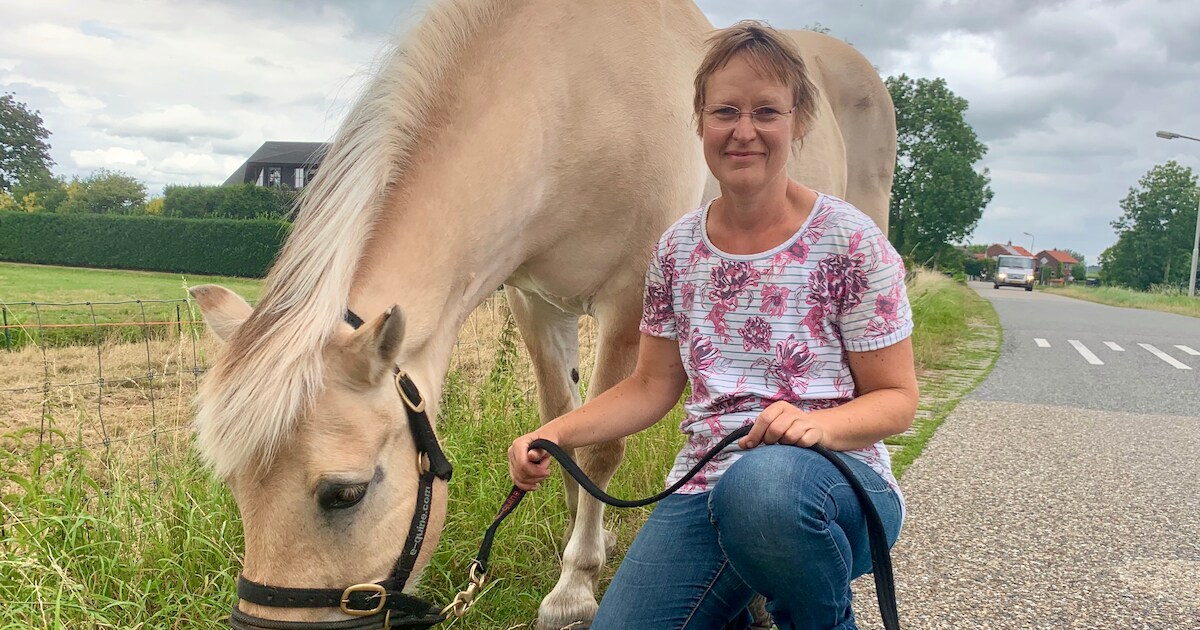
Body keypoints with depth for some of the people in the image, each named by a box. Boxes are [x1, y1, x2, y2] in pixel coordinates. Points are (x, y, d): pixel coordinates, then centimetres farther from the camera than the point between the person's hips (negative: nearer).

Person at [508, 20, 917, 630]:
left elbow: (896, 397, -3)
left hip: (838, 480, -4)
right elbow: (652, 386, 12)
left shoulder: (850, 241, -6)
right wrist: (550, 436, -3)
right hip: (704, 490, 4)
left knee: (764, 484, -39)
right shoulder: (678, 247, 6)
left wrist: (818, 424, -25)